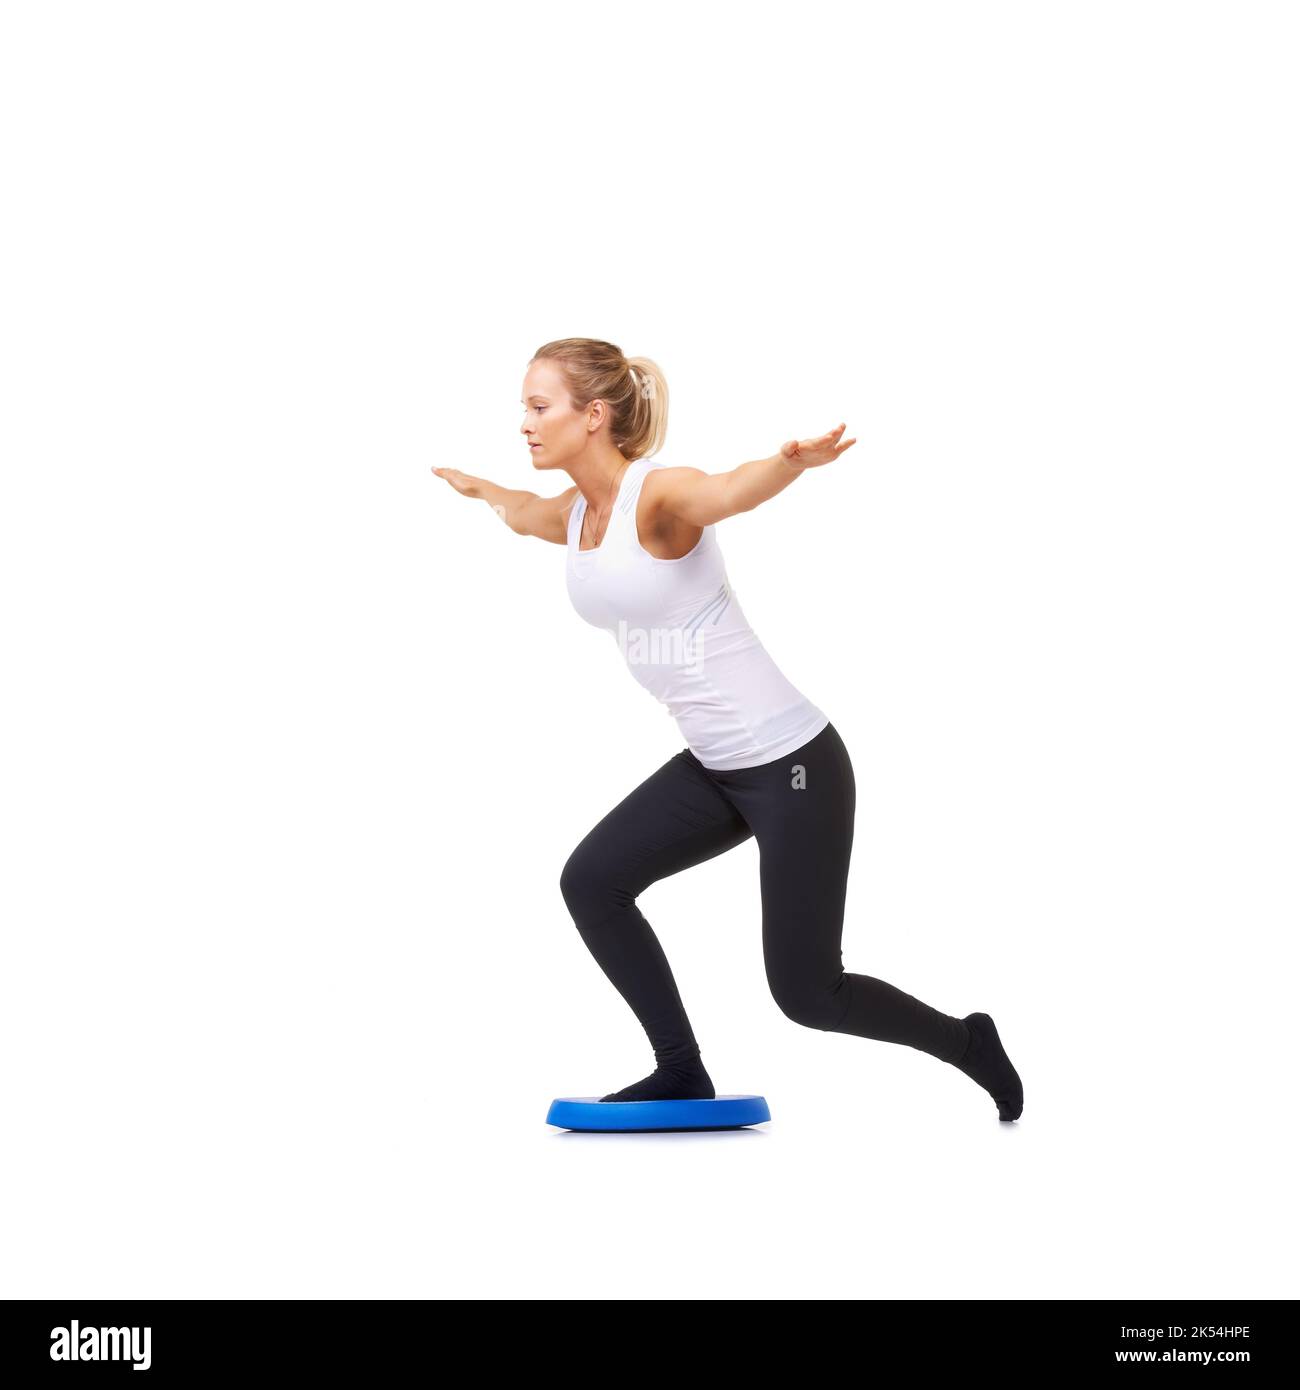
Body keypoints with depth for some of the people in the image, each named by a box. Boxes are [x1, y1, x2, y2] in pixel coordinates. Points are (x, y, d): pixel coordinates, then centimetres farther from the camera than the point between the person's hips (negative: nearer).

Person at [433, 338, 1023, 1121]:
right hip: (715, 767, 8)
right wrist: (475, 486, 49)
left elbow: (732, 490, -44)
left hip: (793, 762, -8)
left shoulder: (658, 496, -20)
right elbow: (523, 512, 31)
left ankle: (969, 1043, 25)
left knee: (806, 992, -2)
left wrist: (791, 463, -64)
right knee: (592, 882, 3)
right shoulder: (573, 516, 5)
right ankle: (683, 1074, 16)